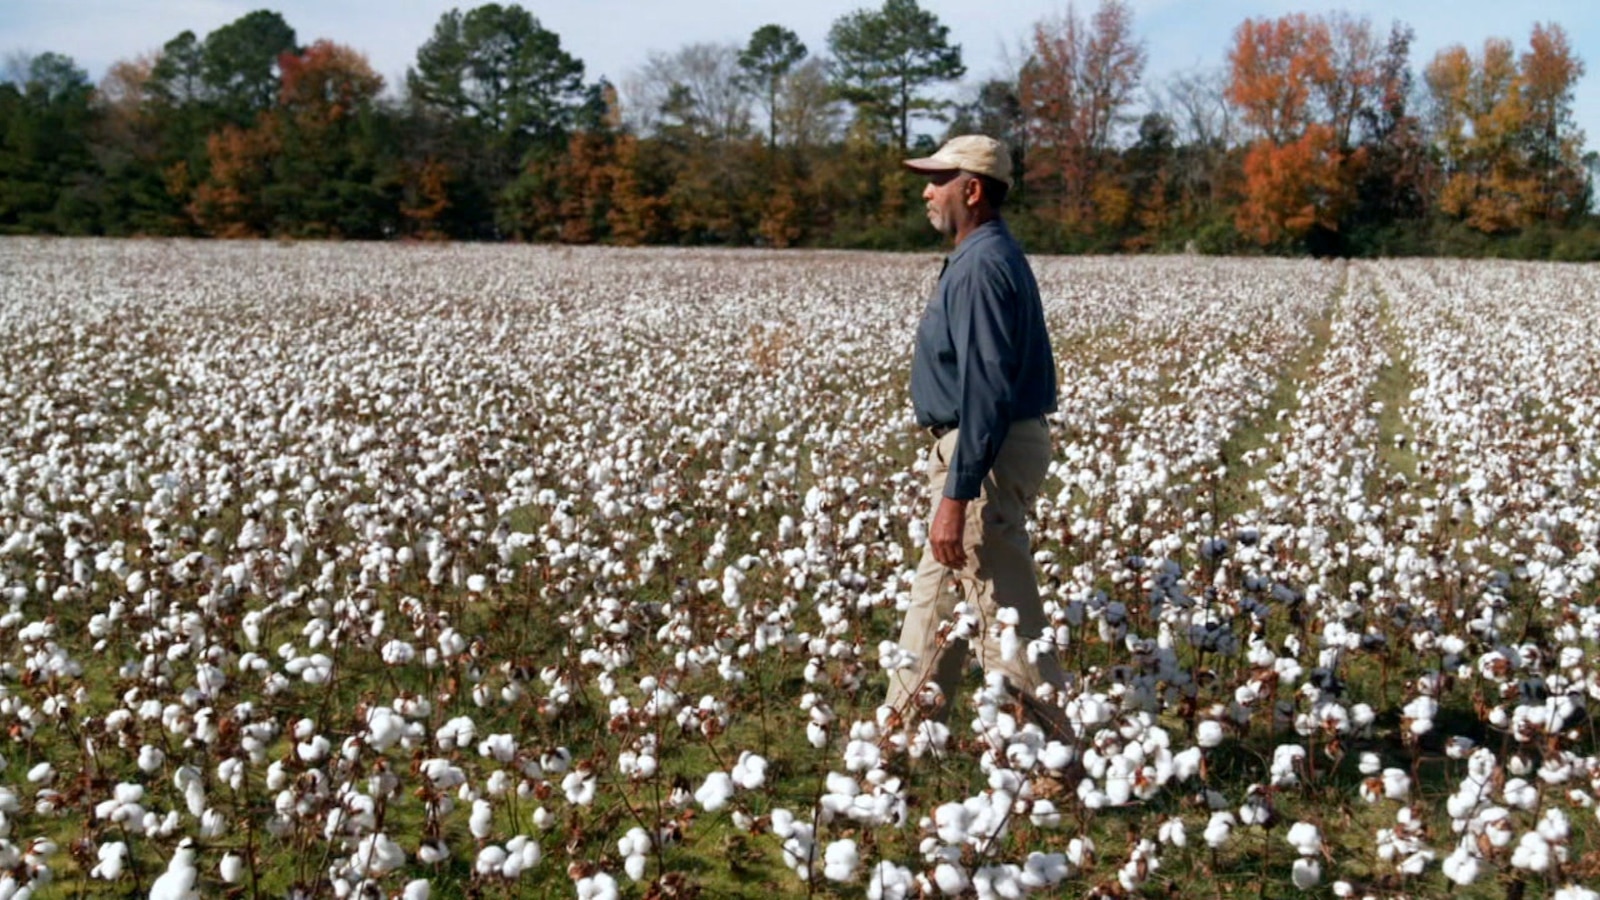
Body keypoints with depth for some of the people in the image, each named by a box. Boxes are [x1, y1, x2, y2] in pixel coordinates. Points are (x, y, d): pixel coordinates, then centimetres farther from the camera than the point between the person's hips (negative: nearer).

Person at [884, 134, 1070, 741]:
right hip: (974, 446, 11)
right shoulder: (985, 257, 14)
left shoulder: (982, 266, -20)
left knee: (1003, 613, -3)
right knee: (935, 597, 19)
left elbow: (984, 389, -26)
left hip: (987, 454, -11)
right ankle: (906, 730, 31)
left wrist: (956, 496, -26)